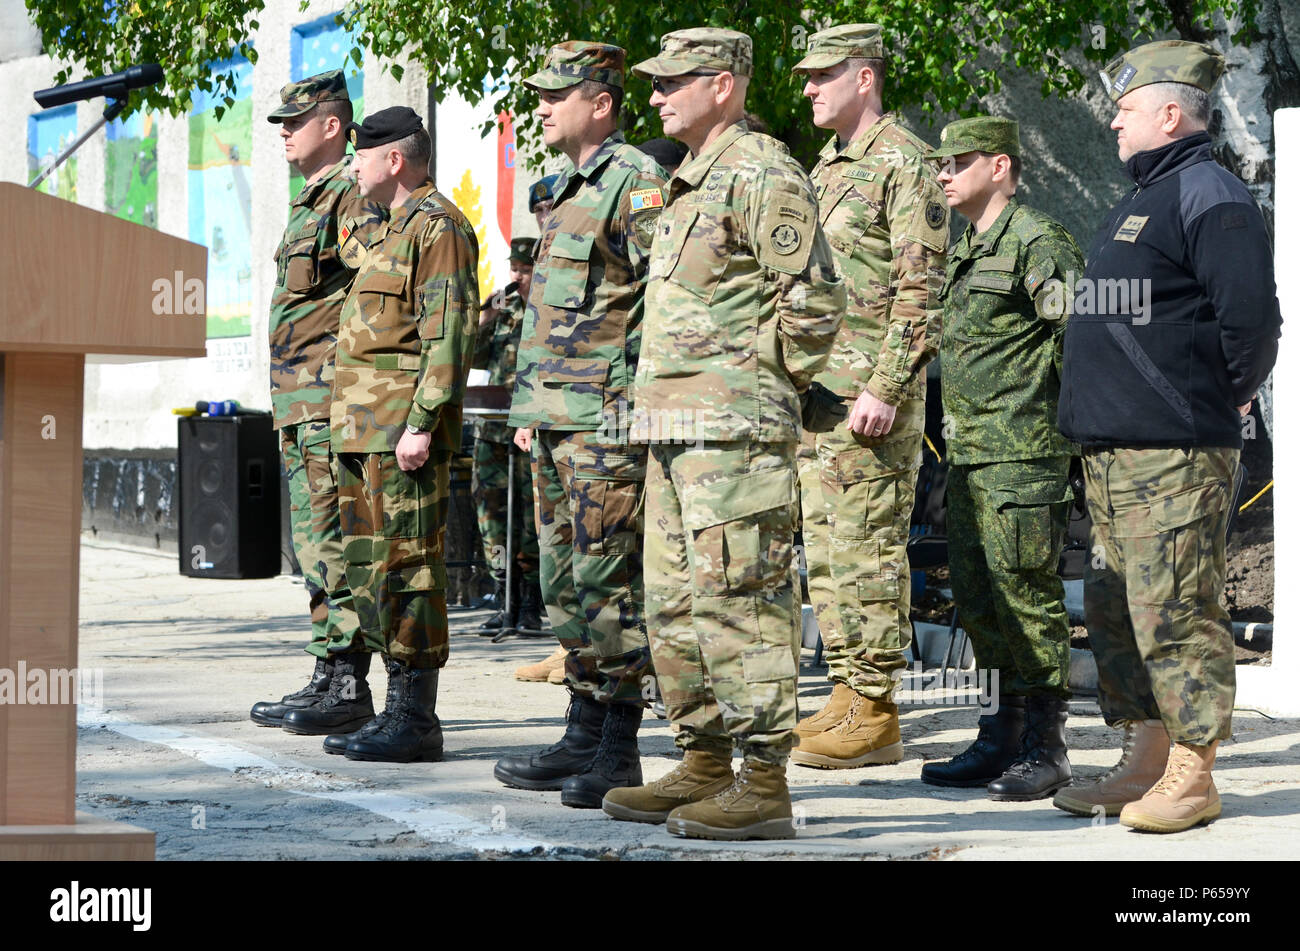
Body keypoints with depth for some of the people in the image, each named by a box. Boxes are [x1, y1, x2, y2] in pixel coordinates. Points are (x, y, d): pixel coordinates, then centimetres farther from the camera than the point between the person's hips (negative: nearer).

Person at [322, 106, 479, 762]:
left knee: (405, 569, -9)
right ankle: (399, 709, 15)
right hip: (363, 432, 11)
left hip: (403, 431, -11)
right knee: (369, 568, 10)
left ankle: (417, 721, -6)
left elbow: (451, 334, -18)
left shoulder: (438, 226, -10)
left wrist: (421, 425, -23)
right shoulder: (395, 228, 22)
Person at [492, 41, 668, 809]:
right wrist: (532, 408, 23)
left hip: (608, 421, -10)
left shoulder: (637, 184, -11)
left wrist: (642, 402, -20)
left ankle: (619, 753, -3)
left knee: (609, 584, -7)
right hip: (557, 421, 10)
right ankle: (584, 738, 19)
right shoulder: (572, 188, 19)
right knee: (567, 583, 12)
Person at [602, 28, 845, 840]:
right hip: (674, 430, 10)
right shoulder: (692, 184, 20)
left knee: (739, 599, -10)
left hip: (734, 432, -10)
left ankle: (765, 785, -7)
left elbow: (816, 299, -16)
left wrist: (758, 381, -8)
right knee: (675, 604, 12)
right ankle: (705, 767, 20)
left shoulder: (761, 174, -11)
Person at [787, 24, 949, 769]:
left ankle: (877, 714, -4)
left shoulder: (903, 162, -10)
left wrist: (886, 389, -21)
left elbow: (922, 288, -16)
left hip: (872, 387, -9)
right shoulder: (828, 166, 18)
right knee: (826, 549, 10)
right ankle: (848, 698, 16)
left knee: (869, 548, -7)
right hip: (818, 387, 9)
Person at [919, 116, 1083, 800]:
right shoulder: (967, 252, 19)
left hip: (1023, 454, -10)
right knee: (975, 591, 11)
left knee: (1026, 591, -7)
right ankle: (1004, 736, 19)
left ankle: (1044, 748, -1)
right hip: (969, 454, 10)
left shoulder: (1037, 243, -11)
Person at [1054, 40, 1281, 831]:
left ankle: (1192, 779, -3)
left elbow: (1251, 318, -18)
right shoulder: (1143, 201, 20)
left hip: (1174, 454, -10)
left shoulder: (1209, 197, -11)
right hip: (1112, 448, 10)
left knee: (1175, 615, -8)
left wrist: (1221, 401, -7)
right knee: (1117, 612, 13)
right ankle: (1144, 766, 20)